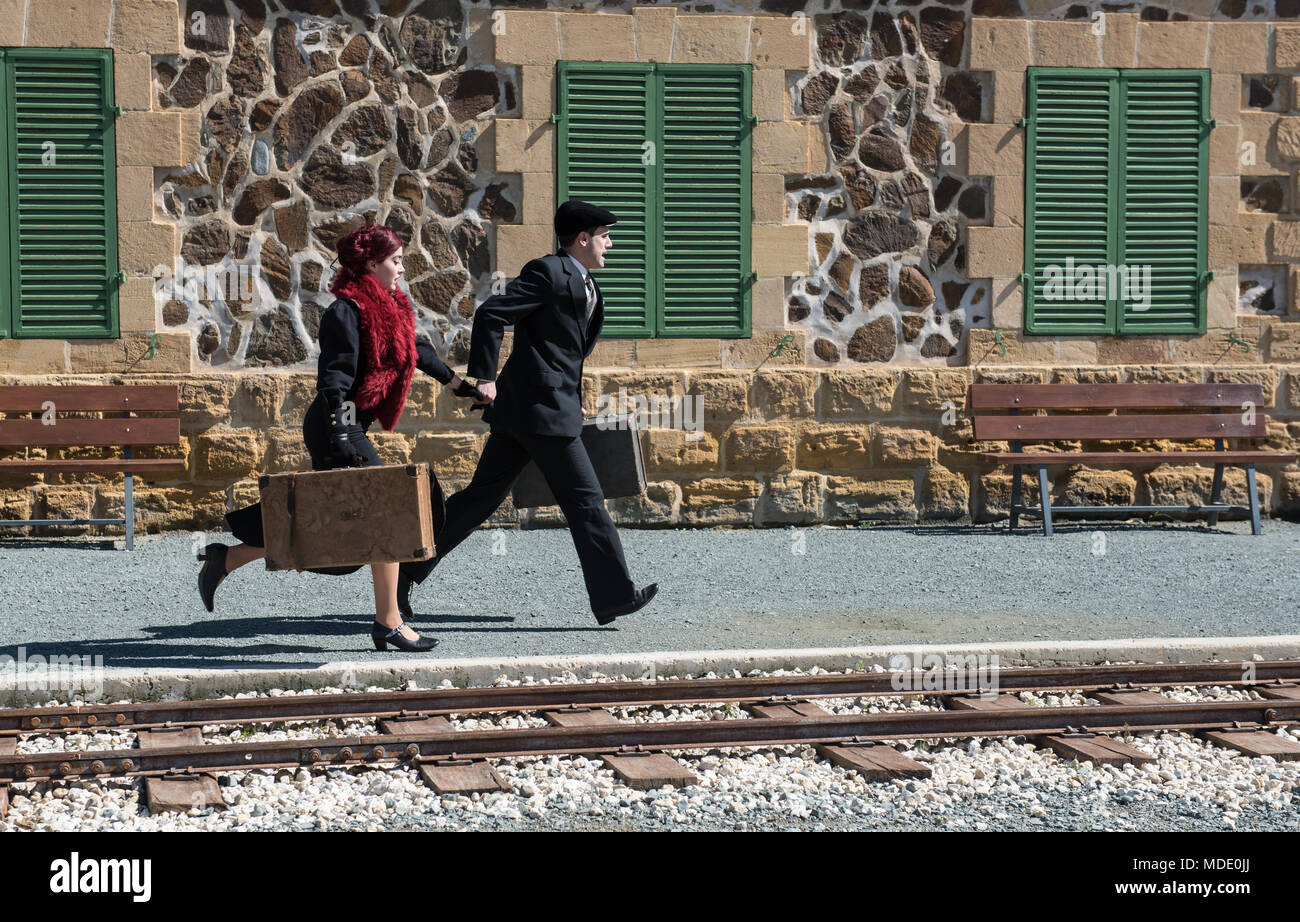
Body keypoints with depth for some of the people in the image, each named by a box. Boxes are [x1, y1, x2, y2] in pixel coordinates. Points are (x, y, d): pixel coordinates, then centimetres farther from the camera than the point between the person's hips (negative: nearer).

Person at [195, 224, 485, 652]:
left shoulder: (389, 308, 14)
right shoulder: (346, 312, -14)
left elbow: (418, 349, 29)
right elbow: (334, 379, -19)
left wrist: (458, 383, 37)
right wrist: (341, 437, -24)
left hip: (349, 428, 10)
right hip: (337, 426, -10)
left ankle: (226, 558, 21)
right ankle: (388, 622, -1)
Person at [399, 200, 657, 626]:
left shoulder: (583, 283, 18)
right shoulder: (548, 272, -11)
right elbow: (490, 314, -17)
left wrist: (572, 396, 22)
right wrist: (483, 377, -17)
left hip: (520, 412, 10)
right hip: (542, 410, -10)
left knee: (482, 496, 11)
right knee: (585, 500, -2)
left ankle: (405, 571, 13)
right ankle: (613, 596, 5)